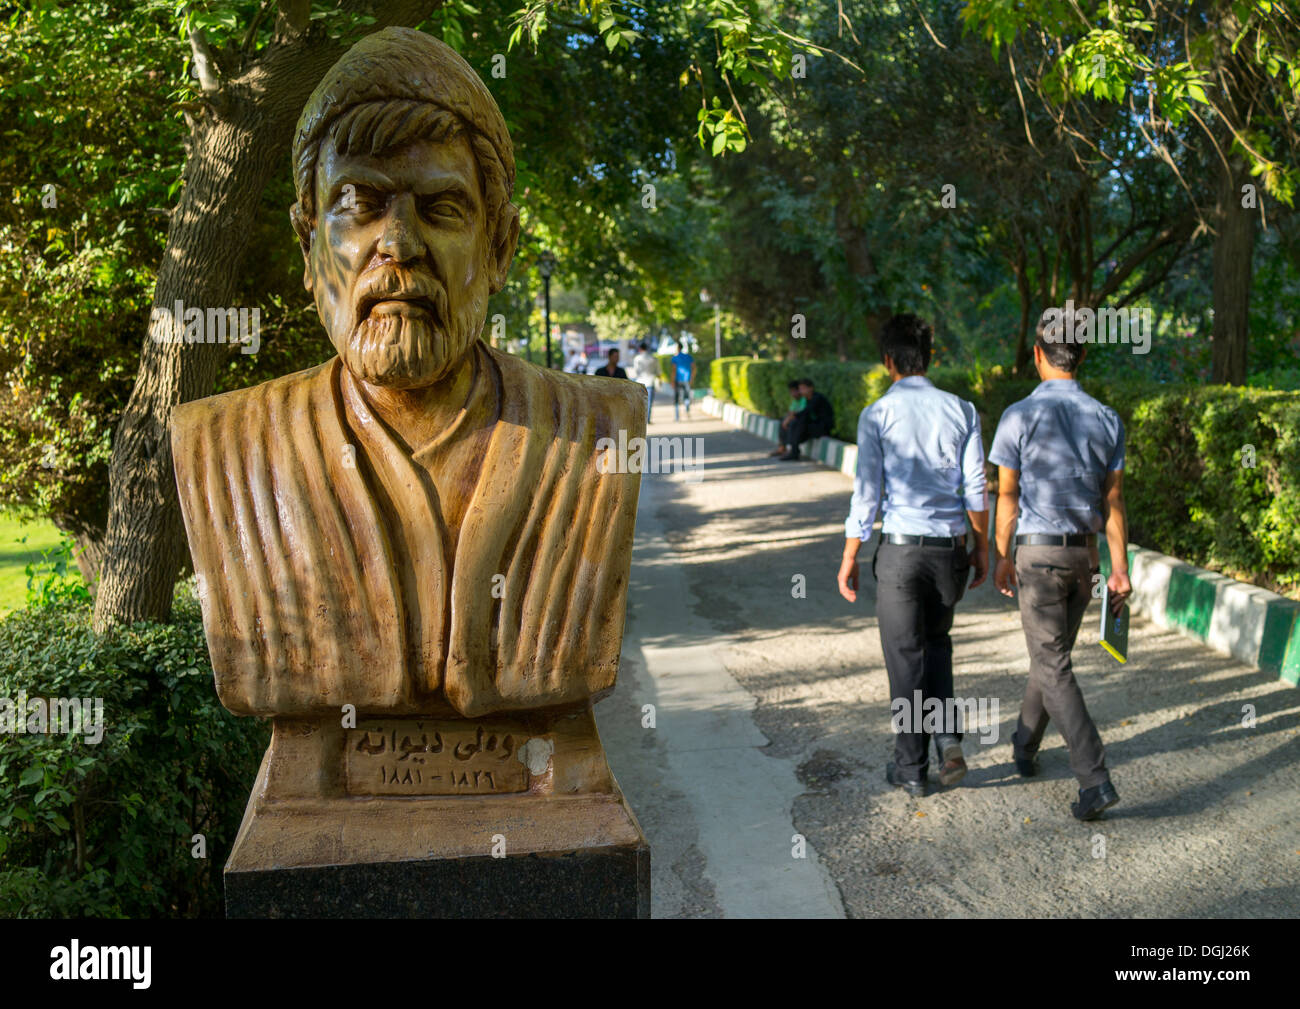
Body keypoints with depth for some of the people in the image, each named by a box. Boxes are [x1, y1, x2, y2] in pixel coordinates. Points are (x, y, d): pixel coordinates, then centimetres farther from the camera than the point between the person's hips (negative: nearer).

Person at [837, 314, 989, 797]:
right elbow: (976, 487, 3)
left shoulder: (877, 415, -8)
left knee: (906, 657, 7)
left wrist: (849, 558, -1)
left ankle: (911, 769, 16)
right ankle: (949, 740, 9)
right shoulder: (961, 410, 2)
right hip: (951, 546, 3)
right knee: (937, 643, 24)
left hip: (901, 549, -3)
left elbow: (867, 493, -9)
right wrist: (982, 546, 14)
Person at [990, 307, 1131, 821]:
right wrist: (1120, 569, 5)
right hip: (1085, 552, 5)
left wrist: (1002, 559, 4)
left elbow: (1007, 497, -7)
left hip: (1038, 552, -5)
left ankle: (1095, 779, -12)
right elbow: (1113, 501, 3)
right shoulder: (1107, 420, 2)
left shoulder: (1020, 416, -12)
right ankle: (1025, 747, 37)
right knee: (1052, 652, 21)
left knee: (1053, 667, -3)